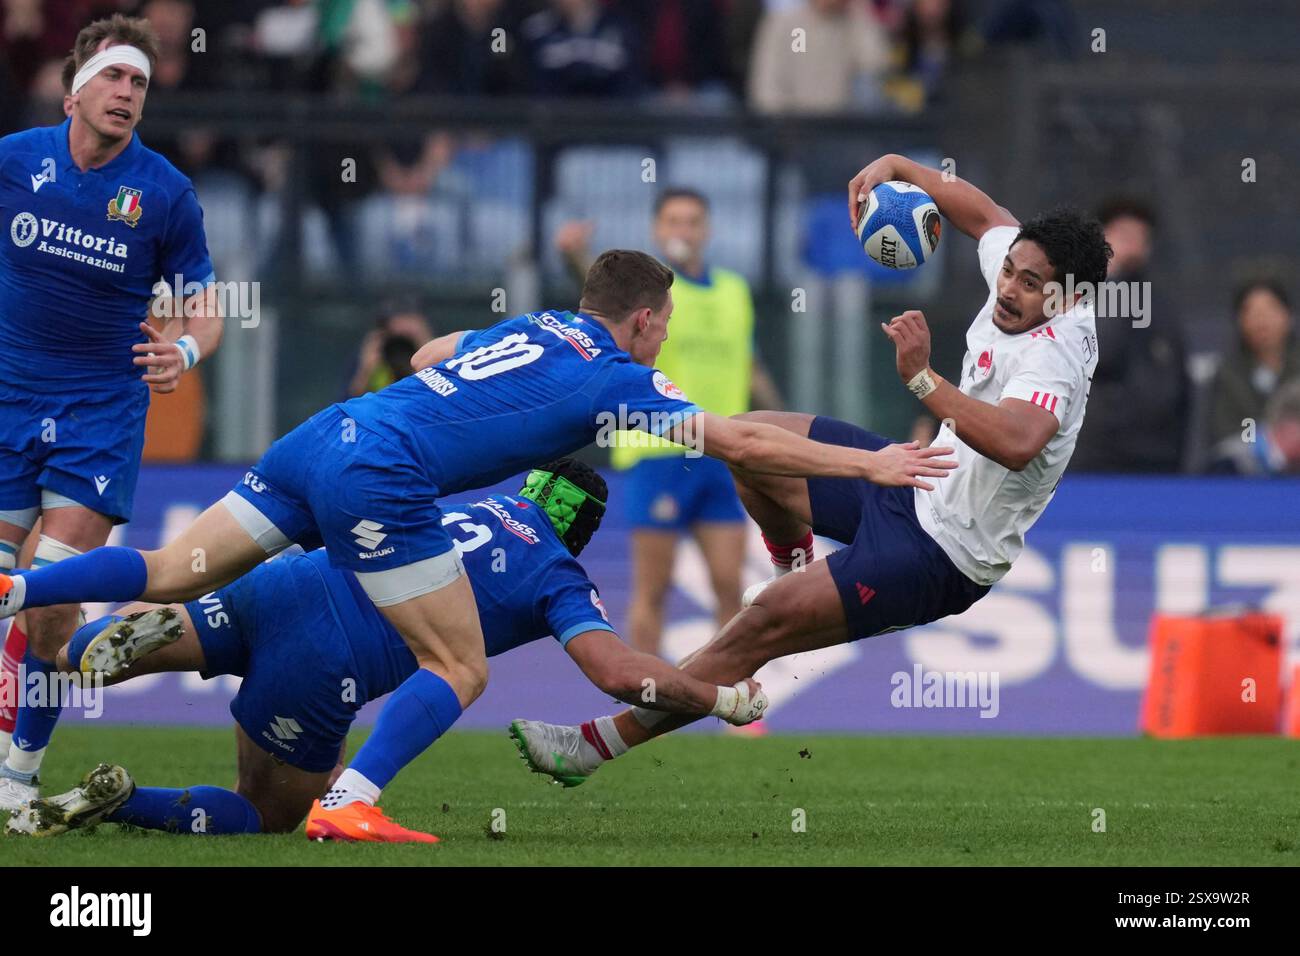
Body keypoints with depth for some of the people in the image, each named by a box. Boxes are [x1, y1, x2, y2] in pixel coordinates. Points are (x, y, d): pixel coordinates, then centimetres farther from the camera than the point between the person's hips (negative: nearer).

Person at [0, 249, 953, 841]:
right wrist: (871, 464, 9)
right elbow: (743, 442, 2)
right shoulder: (615, 379, 2)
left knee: (173, 575, 11)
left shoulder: (537, 326, 21)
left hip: (325, 436, 8)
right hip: (380, 480, -8)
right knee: (462, 670, 0)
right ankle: (349, 803, -14)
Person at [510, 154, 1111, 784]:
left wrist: (922, 379, -51)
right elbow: (986, 214, 20)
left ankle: (598, 744, -14)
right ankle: (795, 566, 37)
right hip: (923, 482, 10)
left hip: (942, 555, -10)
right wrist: (897, 167, 9)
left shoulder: (1050, 356, -29)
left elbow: (1016, 442, -51)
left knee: (765, 621, -18)